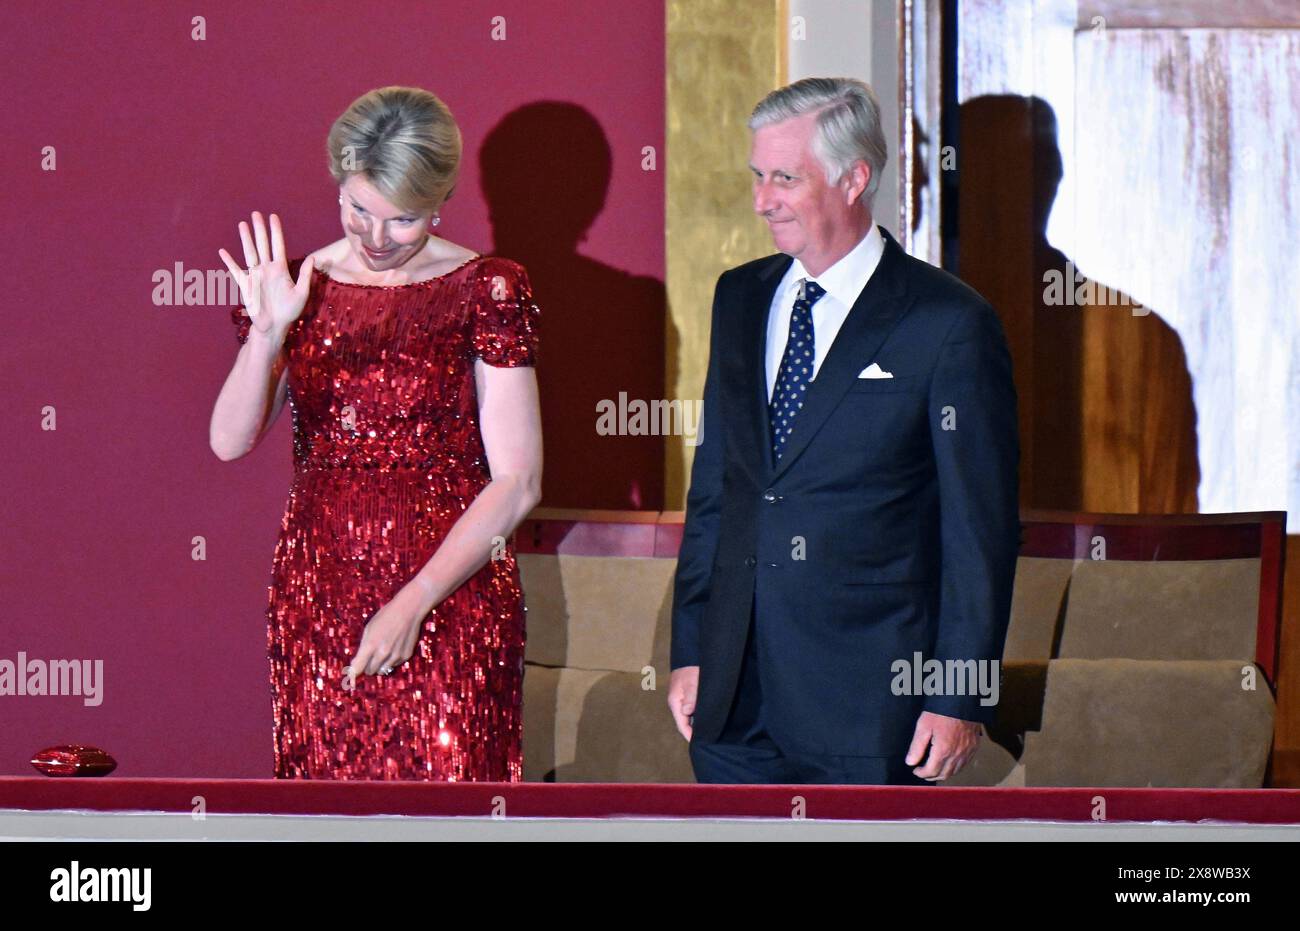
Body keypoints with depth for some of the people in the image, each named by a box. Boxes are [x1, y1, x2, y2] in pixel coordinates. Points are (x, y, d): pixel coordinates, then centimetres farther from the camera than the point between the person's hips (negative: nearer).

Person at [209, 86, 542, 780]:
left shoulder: (486, 292, -2)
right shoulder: (295, 289, 7)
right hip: (318, 595, 3)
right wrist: (268, 331, -20)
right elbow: (230, 441, -5)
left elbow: (516, 482, -6)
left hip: (450, 595, -3)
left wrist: (414, 602, -13)